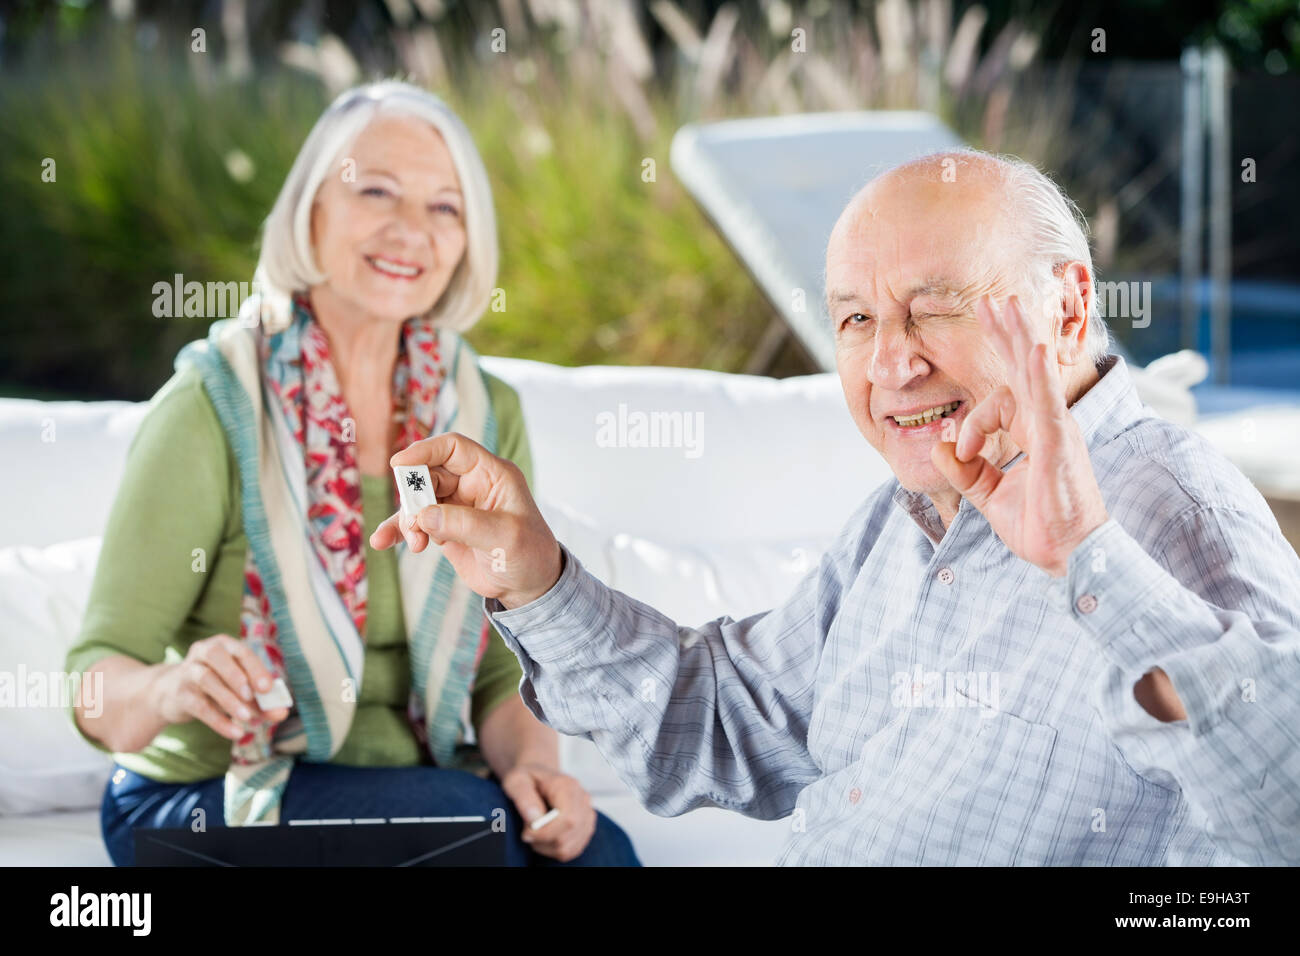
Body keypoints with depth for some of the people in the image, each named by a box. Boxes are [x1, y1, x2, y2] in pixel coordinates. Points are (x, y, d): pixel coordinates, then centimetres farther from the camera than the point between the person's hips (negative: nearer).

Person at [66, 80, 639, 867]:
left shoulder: (486, 414, 4)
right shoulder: (214, 407, -11)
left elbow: (503, 670, 7)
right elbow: (97, 682, -13)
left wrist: (533, 761, -16)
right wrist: (171, 690, -36)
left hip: (412, 793, 4)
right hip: (210, 803, -4)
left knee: (592, 846, -27)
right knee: (475, 819, -31)